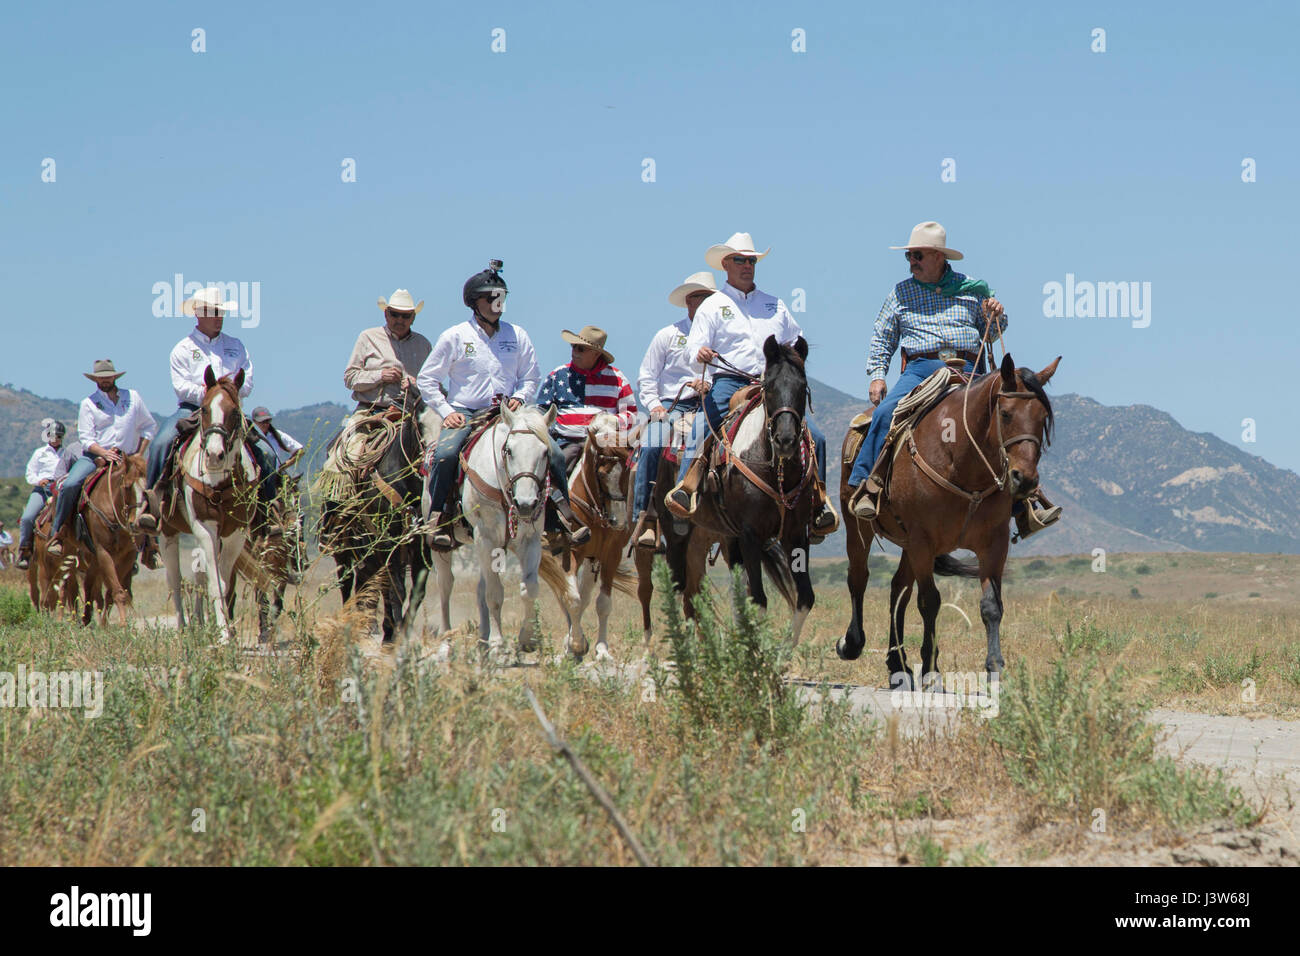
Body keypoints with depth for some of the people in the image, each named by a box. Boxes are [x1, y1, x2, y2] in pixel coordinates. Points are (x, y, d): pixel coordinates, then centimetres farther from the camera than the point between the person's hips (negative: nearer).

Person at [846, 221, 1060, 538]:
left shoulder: (972, 289, 17)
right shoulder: (901, 293, 17)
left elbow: (989, 336, 24)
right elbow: (882, 340, 19)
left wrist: (995, 318, 2)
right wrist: (876, 375, 5)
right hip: (921, 369, 0)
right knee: (886, 411, -30)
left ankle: (1023, 510, -18)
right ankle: (865, 488, -27)